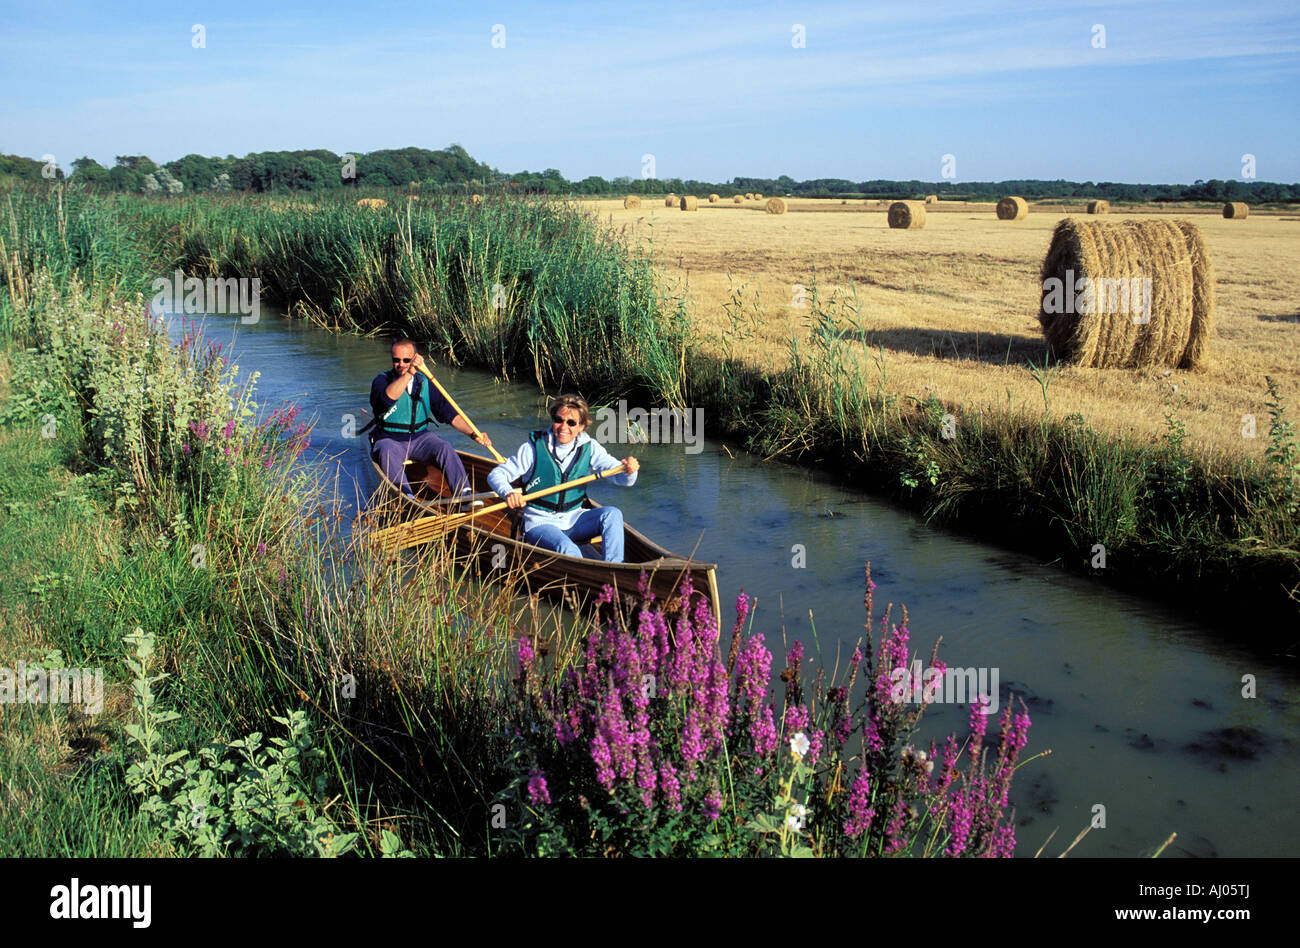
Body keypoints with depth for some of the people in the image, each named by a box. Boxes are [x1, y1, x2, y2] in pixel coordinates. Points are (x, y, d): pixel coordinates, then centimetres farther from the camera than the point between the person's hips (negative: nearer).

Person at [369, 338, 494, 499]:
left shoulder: (425, 383, 9)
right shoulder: (382, 380, -2)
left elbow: (447, 412, 5)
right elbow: (387, 398, -28)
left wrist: (473, 433, -8)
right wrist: (408, 374, -40)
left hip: (420, 437, 3)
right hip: (389, 440, -2)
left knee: (444, 448, -25)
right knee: (388, 453, -35)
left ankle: (464, 493, -39)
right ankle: (405, 497, -51)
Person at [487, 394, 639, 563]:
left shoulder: (589, 448, -1)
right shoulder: (534, 448, -9)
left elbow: (622, 478, -4)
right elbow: (496, 475, -8)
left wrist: (629, 471, -30)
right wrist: (508, 493, -31)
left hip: (573, 518, 4)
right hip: (539, 522, -4)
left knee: (612, 514, -22)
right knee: (568, 550, -33)